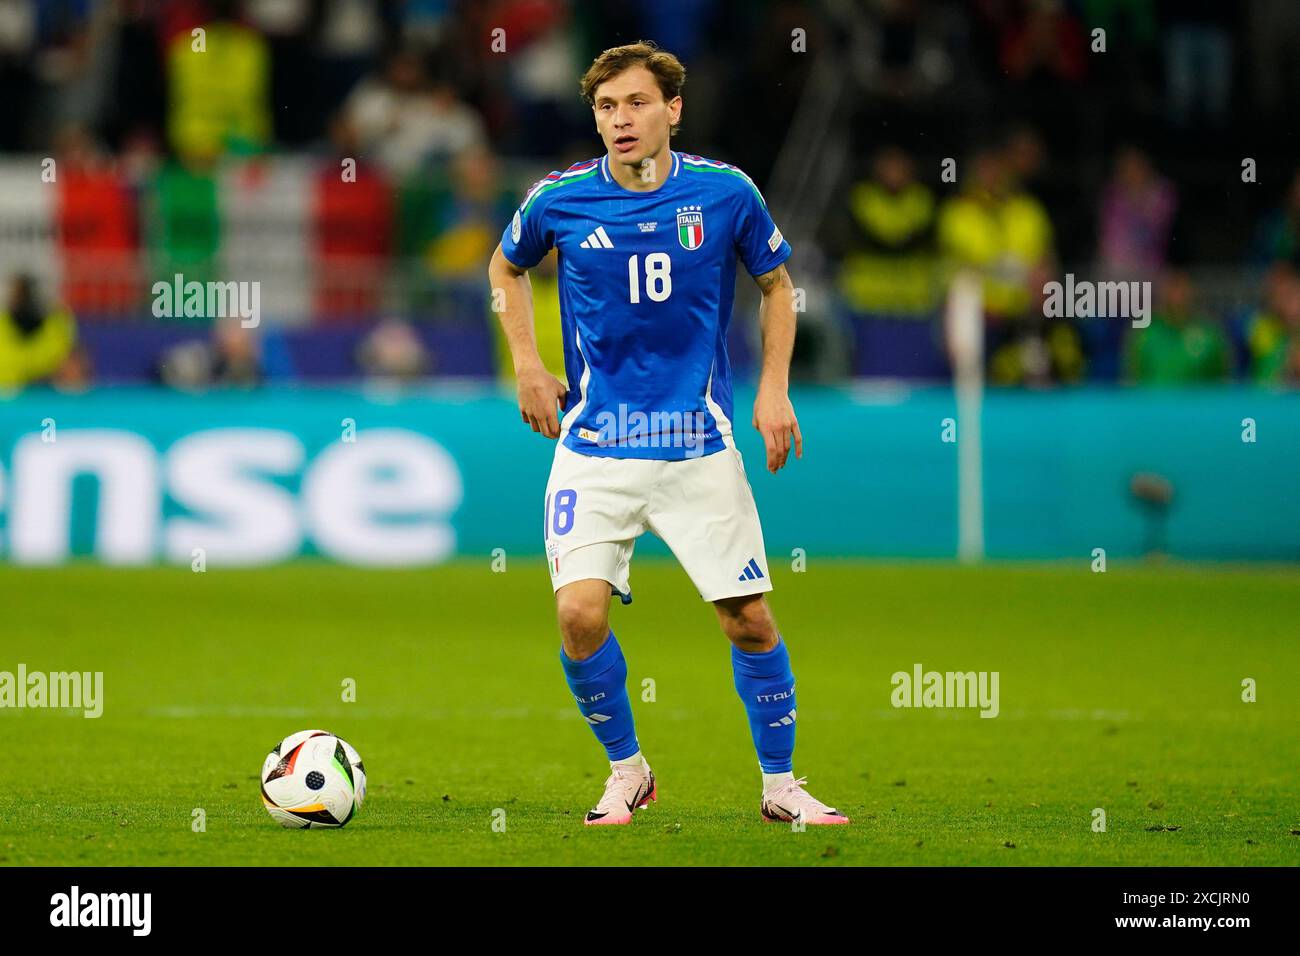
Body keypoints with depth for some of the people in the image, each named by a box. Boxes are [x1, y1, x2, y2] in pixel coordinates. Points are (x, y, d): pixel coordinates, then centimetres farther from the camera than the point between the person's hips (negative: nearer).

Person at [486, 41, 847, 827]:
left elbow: (776, 283, 12)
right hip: (596, 448, 0)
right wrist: (528, 365, 5)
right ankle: (626, 770, 9)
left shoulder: (725, 193, -5)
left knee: (750, 617, -1)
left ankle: (780, 785, 18)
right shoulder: (560, 200, -5)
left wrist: (774, 389, 2)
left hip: (699, 447, 0)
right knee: (580, 612, -14)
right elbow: (507, 268, 17)